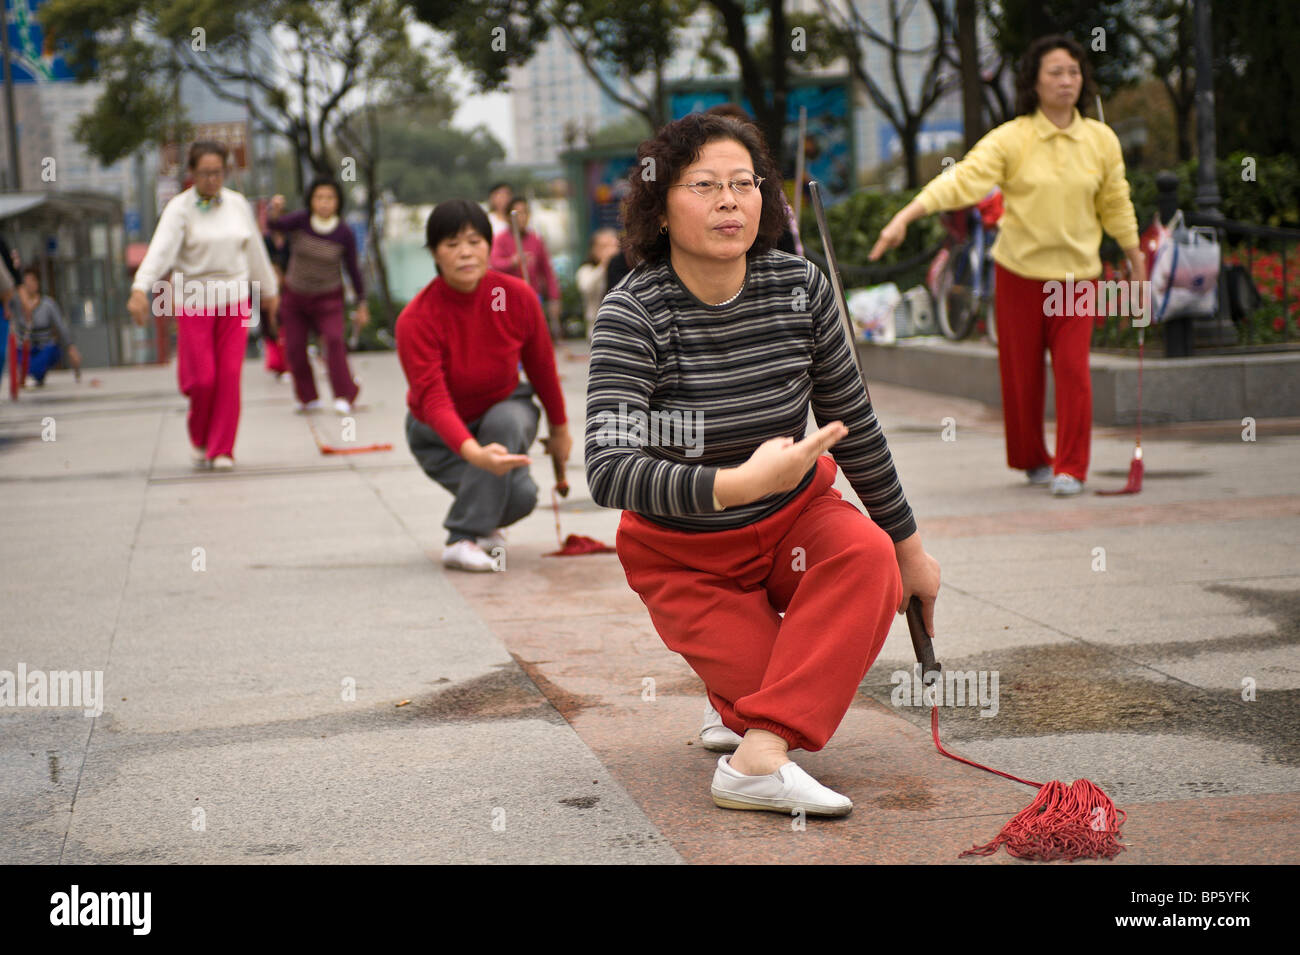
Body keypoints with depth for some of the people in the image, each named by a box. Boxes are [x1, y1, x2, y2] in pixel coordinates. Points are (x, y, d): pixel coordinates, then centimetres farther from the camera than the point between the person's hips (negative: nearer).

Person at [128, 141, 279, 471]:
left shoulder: (237, 204, 6)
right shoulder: (179, 208, -7)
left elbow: (255, 249, 18)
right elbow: (160, 249, -22)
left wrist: (269, 290, 26)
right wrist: (140, 289, -36)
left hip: (234, 300, 3)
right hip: (193, 302, -3)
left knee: (229, 376, -3)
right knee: (202, 378, -6)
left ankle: (222, 449, 6)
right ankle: (199, 438, 21)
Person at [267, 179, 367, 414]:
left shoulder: (344, 233, -14)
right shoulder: (301, 221, -13)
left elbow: (353, 269, -4)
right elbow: (274, 225, -30)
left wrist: (362, 304, -1)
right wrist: (275, 211, -53)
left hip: (328, 299, -2)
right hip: (295, 297, 2)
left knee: (334, 340, -23)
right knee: (294, 349, 1)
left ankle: (344, 397, -18)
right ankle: (309, 398, 20)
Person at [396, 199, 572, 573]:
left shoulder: (517, 296, -18)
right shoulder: (416, 319, -27)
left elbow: (541, 367, -1)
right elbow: (433, 400, -37)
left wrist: (560, 429, 10)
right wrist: (474, 453, -54)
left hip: (506, 411, 4)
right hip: (440, 434, -4)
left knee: (507, 418, -34)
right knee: (519, 494, -29)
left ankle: (465, 538, -18)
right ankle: (484, 523, 4)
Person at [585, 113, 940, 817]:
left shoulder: (799, 288, -10)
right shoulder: (632, 313, -22)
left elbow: (853, 426, 2)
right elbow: (608, 471, -34)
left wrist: (910, 548, 9)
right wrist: (740, 484, -47)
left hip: (794, 519, 3)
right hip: (683, 552, -3)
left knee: (870, 556, -30)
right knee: (774, 683, -19)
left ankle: (756, 757, -33)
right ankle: (730, 685, 18)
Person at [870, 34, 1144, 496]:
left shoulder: (1102, 141, 2)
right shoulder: (1010, 139, -8)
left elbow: (1116, 206, 13)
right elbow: (962, 179, -19)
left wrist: (1136, 261, 19)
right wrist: (905, 216, -31)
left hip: (1077, 272, 1)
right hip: (1019, 270, -1)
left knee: (1073, 369, -9)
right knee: (1020, 371, 6)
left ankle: (1071, 468, 0)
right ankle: (1032, 459, 26)